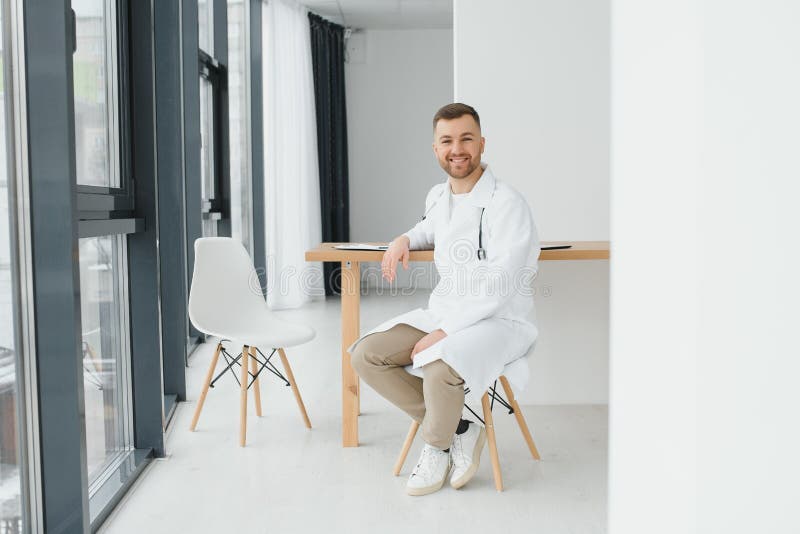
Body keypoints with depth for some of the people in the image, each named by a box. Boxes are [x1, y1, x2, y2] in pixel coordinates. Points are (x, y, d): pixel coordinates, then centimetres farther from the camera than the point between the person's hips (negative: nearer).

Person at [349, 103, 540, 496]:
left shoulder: (507, 204, -16)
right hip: (443, 312, 8)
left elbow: (498, 286, -22)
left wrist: (443, 332, -24)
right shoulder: (438, 196, 7)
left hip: (500, 321, -7)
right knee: (365, 355, -10)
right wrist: (406, 239, 9)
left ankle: (437, 445, -1)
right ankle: (458, 433, -4)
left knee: (439, 368, -37)